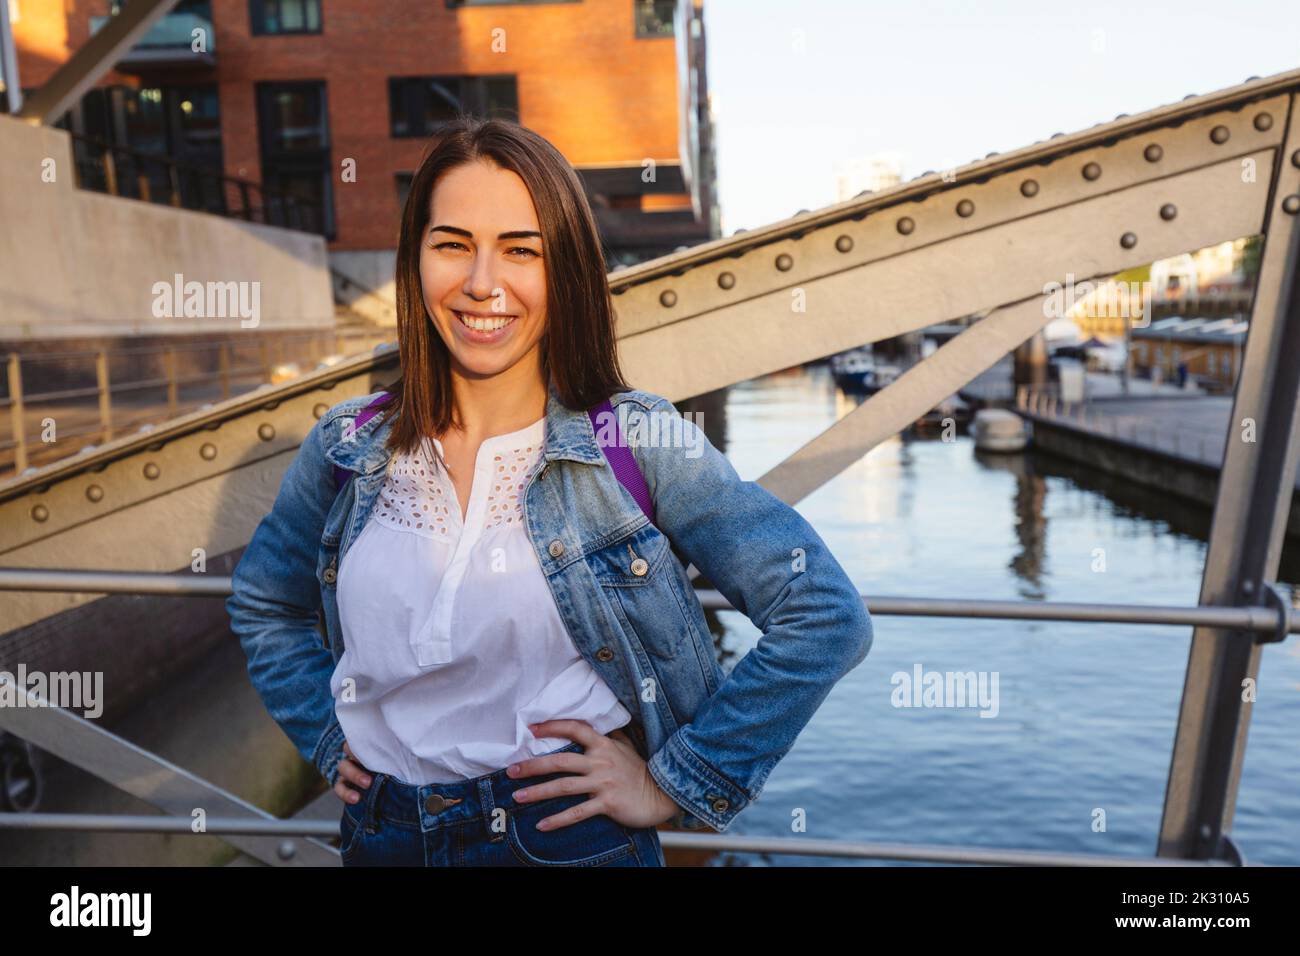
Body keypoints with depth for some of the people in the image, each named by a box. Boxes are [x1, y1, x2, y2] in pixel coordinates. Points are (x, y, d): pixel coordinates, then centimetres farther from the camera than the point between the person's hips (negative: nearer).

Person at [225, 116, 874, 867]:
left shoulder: (639, 443, -14)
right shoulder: (349, 447, -3)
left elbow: (827, 617, -16)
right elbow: (262, 605, 15)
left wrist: (675, 784, -13)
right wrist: (329, 739, 5)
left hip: (570, 834, -3)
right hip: (380, 836, 4)